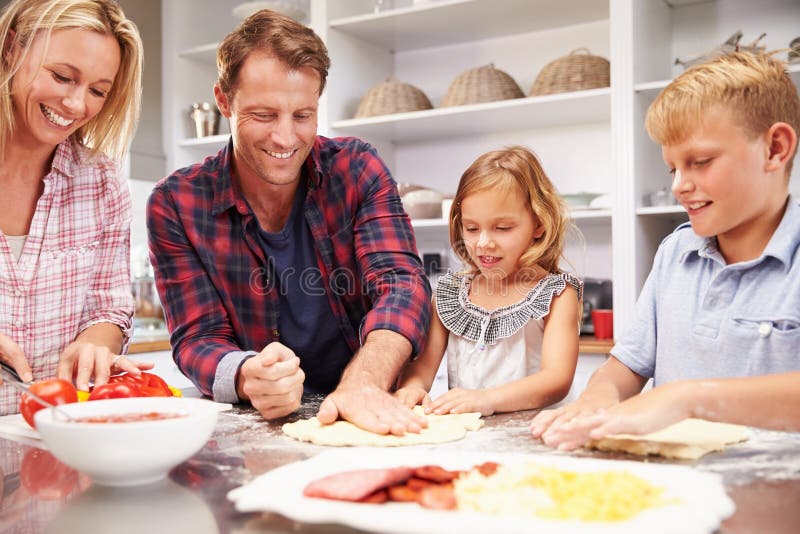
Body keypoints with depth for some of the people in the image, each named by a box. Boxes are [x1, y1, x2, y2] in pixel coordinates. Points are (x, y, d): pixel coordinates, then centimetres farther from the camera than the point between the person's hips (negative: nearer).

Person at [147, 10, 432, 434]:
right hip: (249, 429, 0)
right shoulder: (175, 205, -4)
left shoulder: (357, 169, -3)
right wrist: (248, 378, -30)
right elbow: (198, 337, -6)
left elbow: (401, 284, -14)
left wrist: (363, 383, -34)